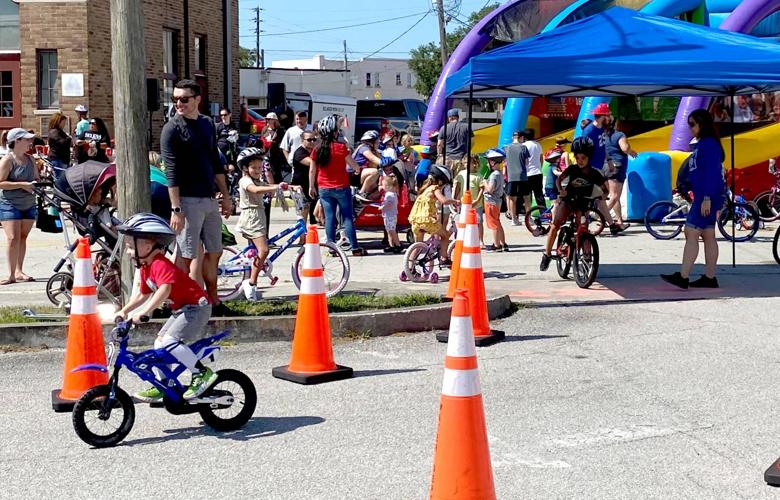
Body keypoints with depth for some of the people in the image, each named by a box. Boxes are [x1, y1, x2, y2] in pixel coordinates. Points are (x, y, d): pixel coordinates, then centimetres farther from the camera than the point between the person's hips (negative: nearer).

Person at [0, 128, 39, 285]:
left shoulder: (30, 159, 11)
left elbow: (37, 178, 22)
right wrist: (22, 185, -19)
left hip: (29, 204, 6)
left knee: (23, 237, 7)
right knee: (13, 238, -12)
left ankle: (19, 271, 15)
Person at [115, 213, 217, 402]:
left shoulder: (160, 265, -23)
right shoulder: (146, 268, 10)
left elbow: (165, 289, -39)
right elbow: (142, 294, 22)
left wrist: (145, 311, -44)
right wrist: (124, 311, 13)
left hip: (196, 307, -11)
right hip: (181, 309, 11)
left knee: (169, 341, -23)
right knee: (159, 341, 10)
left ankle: (203, 373, -16)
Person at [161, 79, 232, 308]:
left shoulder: (207, 124, 12)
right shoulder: (172, 128, -8)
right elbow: (171, 172, -14)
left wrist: (225, 196, 17)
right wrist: (176, 209, -20)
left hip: (210, 199, 7)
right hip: (188, 200, -7)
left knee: (214, 253, 13)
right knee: (186, 256, -5)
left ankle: (213, 301, 23)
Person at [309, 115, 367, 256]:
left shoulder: (317, 150, -2)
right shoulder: (340, 147, -14)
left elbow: (312, 171, 4)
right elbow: (353, 165, -7)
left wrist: (311, 187, 15)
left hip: (324, 189, 3)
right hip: (341, 187, -3)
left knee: (329, 218, 7)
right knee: (347, 217, 3)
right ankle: (355, 248, 5)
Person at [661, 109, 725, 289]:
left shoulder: (709, 144, -13)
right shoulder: (703, 144, 18)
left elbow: (712, 172, -20)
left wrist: (707, 198, -23)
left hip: (707, 197, -10)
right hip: (702, 196, 10)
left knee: (691, 233, -13)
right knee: (708, 236, 10)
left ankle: (683, 277, -15)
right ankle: (710, 278, 13)